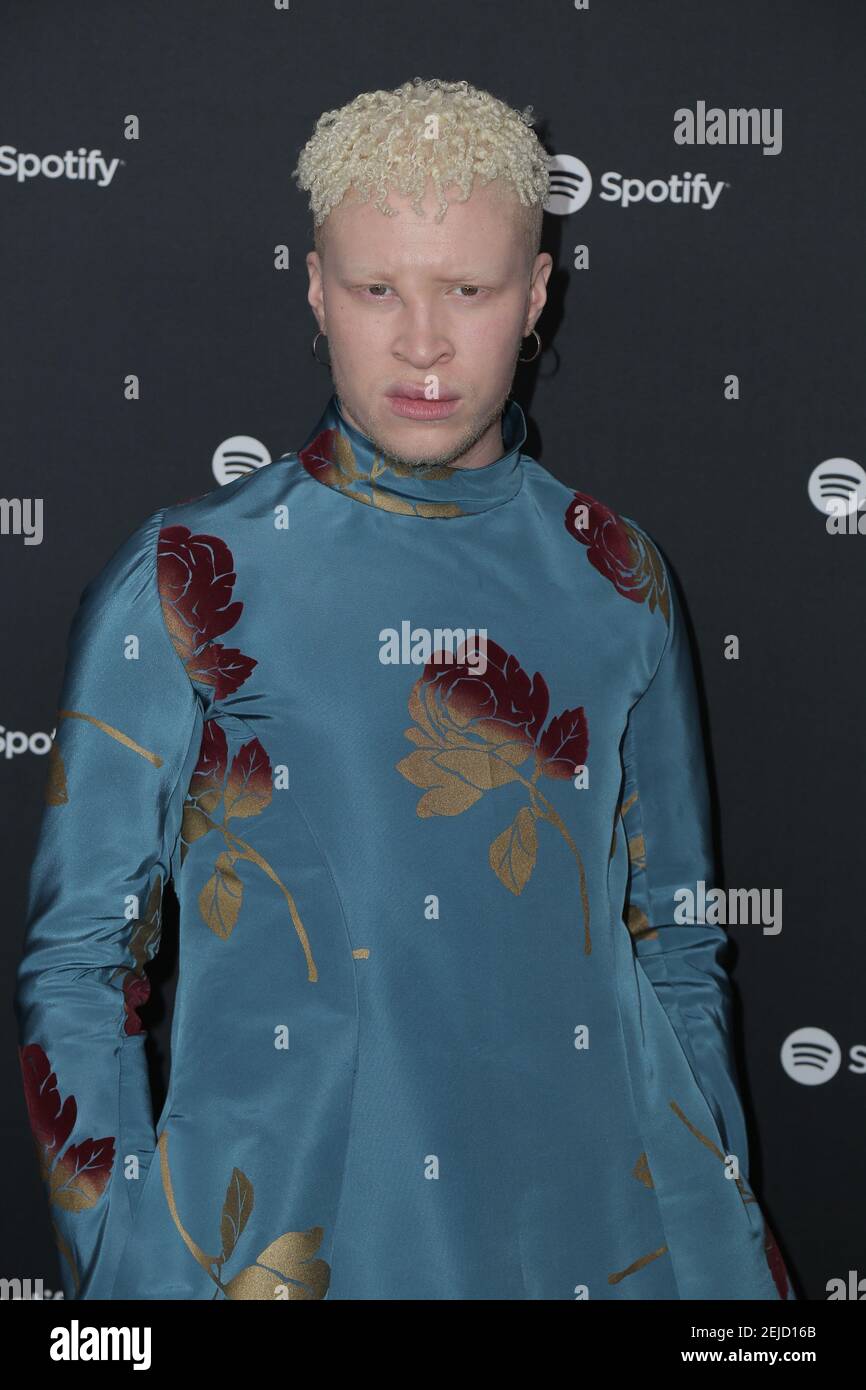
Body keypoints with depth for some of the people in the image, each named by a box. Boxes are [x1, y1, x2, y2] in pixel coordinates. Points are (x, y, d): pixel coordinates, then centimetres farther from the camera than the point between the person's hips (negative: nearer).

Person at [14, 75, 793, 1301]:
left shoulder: (615, 576, 4)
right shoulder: (181, 586, -5)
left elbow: (676, 943, 11)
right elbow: (76, 958, -3)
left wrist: (724, 1222, 7)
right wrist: (128, 1273, -8)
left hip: (607, 1217, 3)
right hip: (280, 1228, -2)